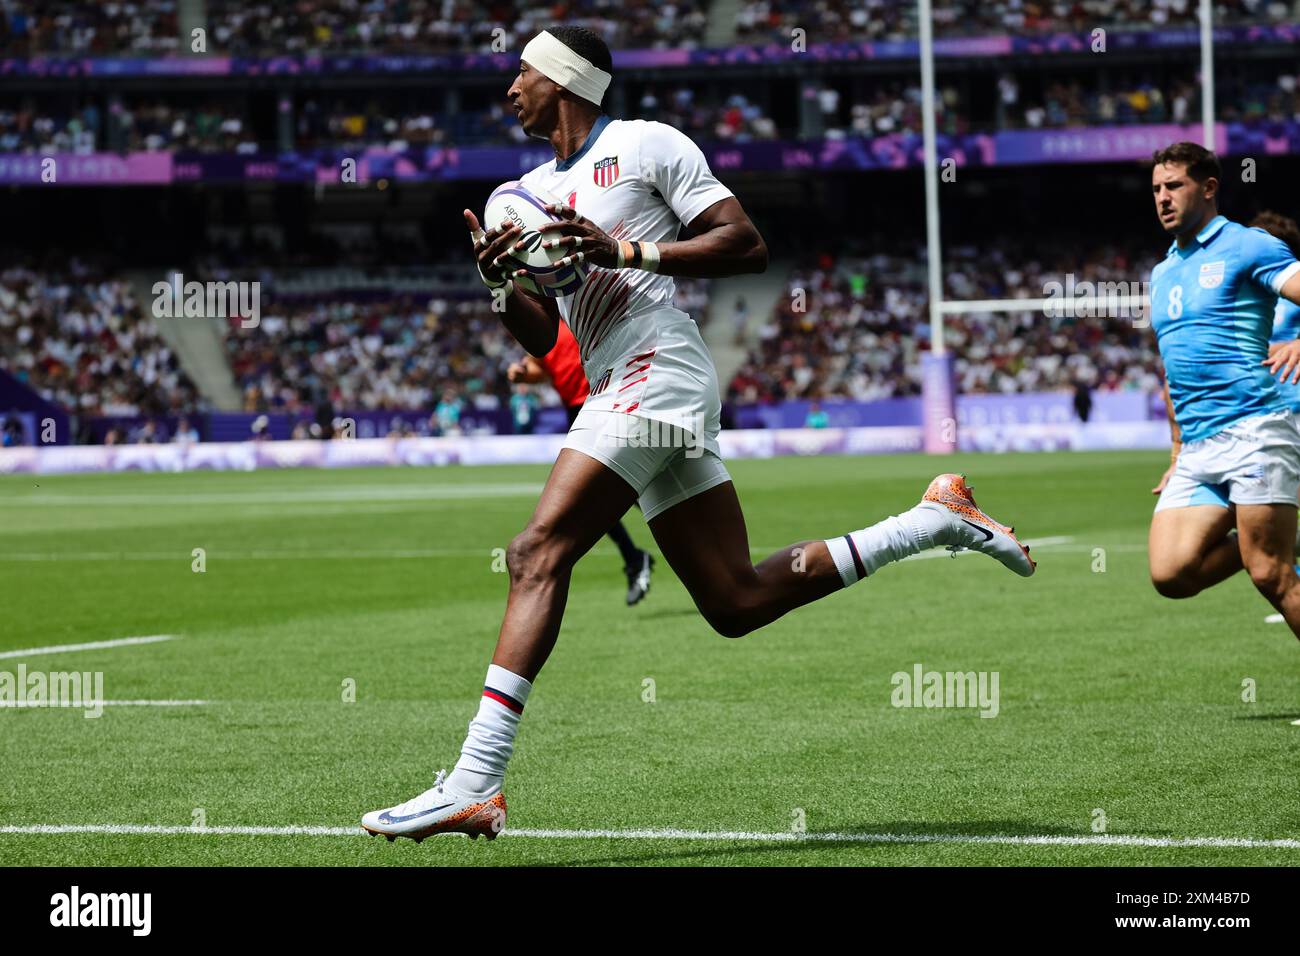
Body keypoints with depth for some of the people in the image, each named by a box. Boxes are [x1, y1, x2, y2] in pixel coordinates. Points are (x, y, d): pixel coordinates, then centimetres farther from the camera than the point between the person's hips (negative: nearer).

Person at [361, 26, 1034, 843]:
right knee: (736, 603, 6)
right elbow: (544, 340, 22)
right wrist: (500, 283, 1)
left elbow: (748, 246, -6)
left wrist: (630, 251, -15)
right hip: (619, 392, 9)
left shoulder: (645, 145, 0)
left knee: (539, 553, -20)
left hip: (656, 370, -9)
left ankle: (474, 786, -27)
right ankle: (936, 520, 18)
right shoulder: (532, 192, 23)